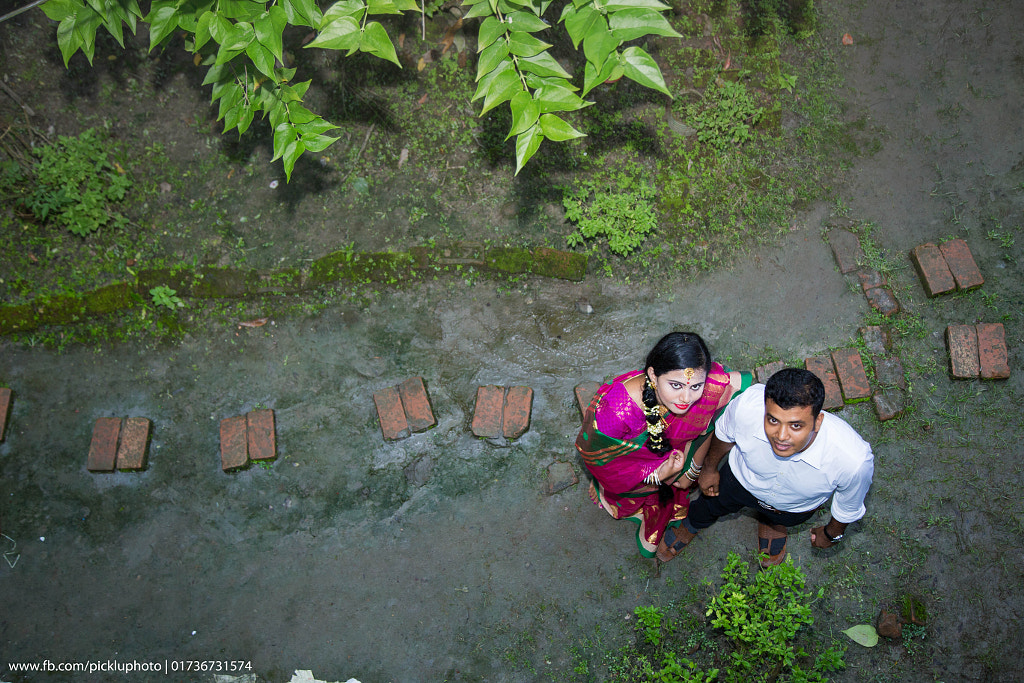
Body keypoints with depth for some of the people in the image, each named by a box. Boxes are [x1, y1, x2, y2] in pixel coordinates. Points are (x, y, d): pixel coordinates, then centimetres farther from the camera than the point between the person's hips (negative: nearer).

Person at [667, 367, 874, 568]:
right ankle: (691, 525, 65)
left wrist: (833, 534, 1)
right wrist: (710, 467, 4)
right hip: (741, 479, 2)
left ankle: (773, 524, 68)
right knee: (710, 505, 31)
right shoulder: (747, 406, -44)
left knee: (781, 519, 32)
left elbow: (849, 506, -19)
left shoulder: (853, 460, -46)